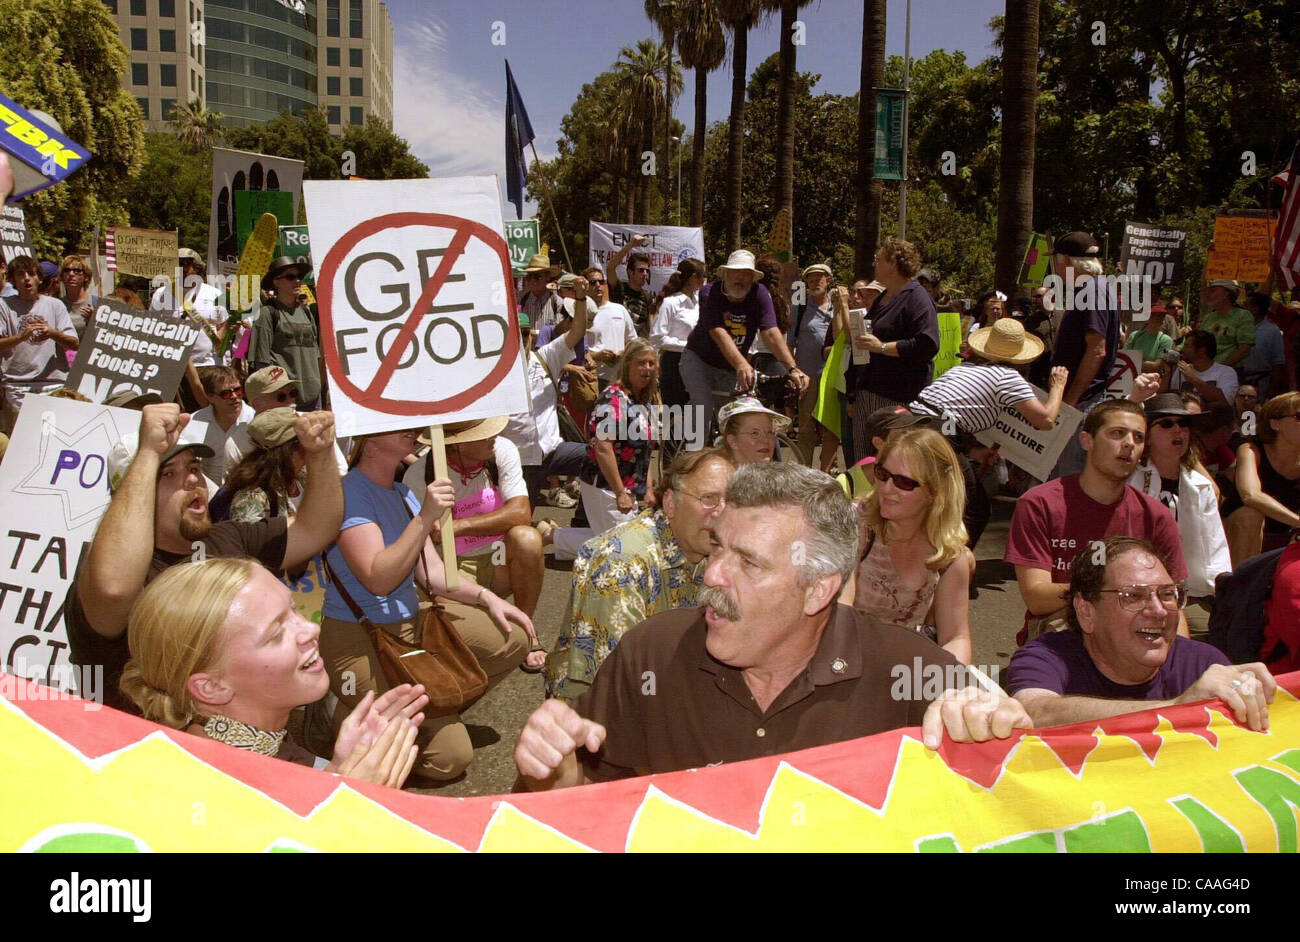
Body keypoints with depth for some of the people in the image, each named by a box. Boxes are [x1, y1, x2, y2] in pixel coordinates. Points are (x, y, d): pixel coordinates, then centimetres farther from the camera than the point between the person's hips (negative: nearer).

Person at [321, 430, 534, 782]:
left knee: (513, 637, -2)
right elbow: (379, 580, -26)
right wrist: (425, 518, -32)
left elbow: (432, 572, 10)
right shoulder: (350, 492, -18)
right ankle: (350, 714, 9)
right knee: (450, 756, -11)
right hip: (358, 640, -8)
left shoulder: (403, 494, 9)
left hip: (412, 622, 8)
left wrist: (486, 597, -3)